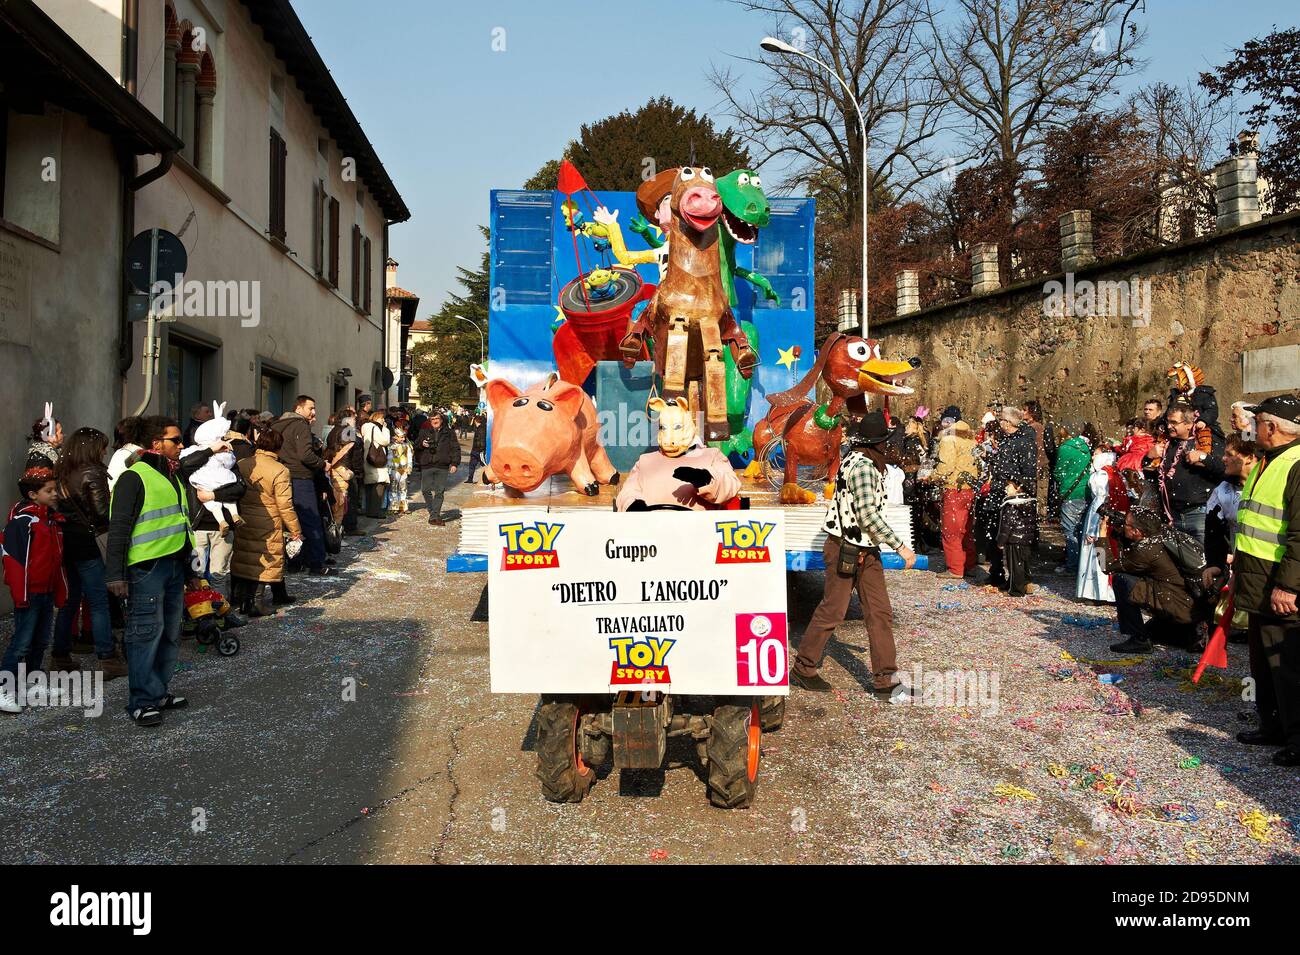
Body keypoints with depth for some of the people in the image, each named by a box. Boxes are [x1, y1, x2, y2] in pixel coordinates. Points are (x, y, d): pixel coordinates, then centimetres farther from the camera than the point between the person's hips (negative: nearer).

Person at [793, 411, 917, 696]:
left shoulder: (856, 459, 9)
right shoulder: (863, 466, -20)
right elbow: (869, 514, -27)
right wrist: (900, 546, -26)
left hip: (866, 550, 9)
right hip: (845, 550, -9)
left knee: (880, 611, 6)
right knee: (832, 610, 2)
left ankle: (885, 680, 10)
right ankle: (803, 669, 18)